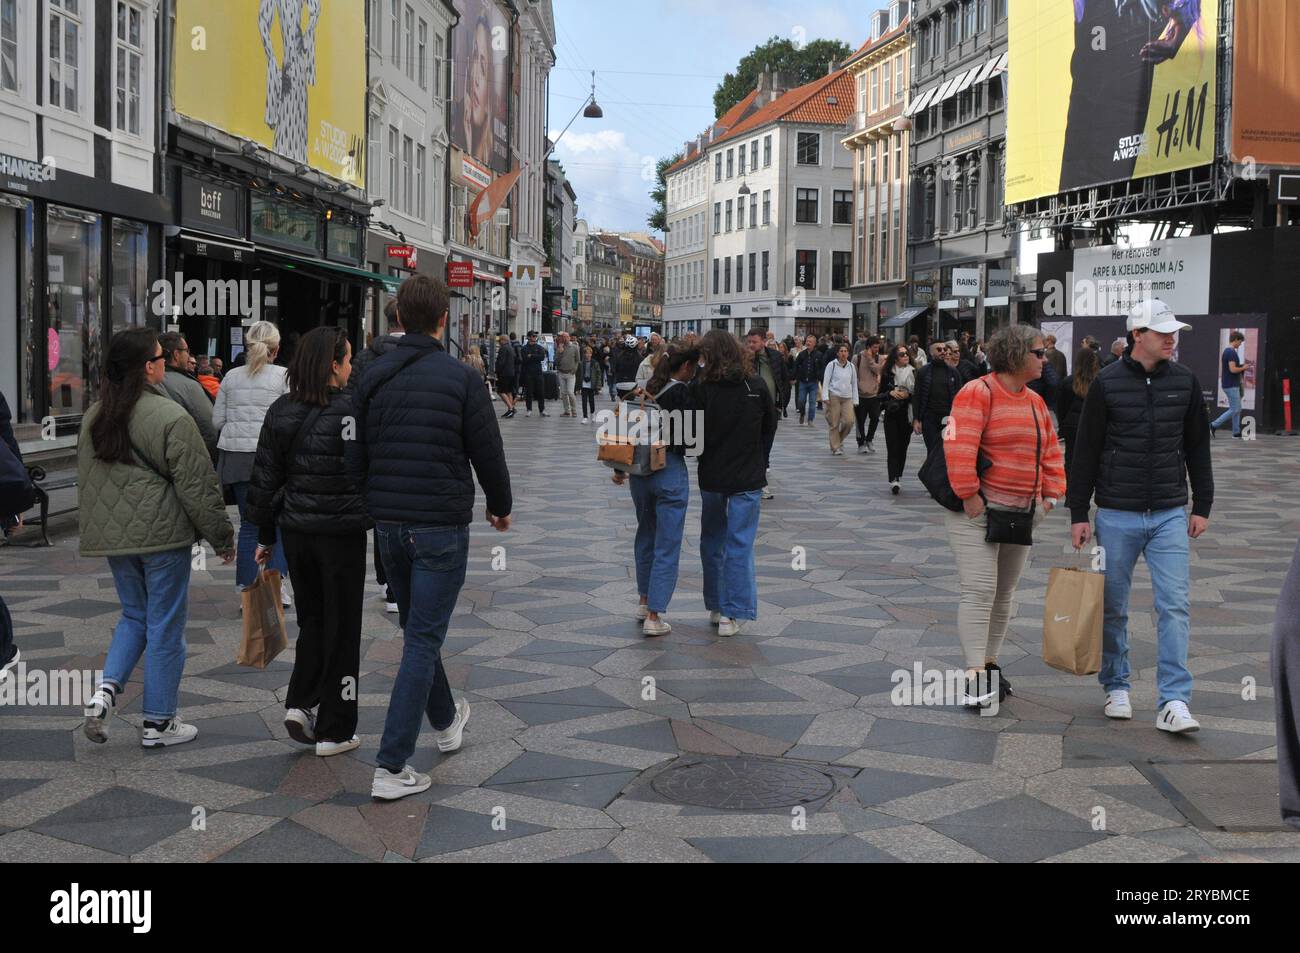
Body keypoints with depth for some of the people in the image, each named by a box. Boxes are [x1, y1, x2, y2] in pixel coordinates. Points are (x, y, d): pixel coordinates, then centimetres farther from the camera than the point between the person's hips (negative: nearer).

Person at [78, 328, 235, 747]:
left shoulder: (94, 416, 8)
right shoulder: (170, 417, -15)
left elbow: (85, 480, 17)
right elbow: (196, 485, -14)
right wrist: (222, 537, -5)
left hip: (112, 536, 7)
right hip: (162, 534, -7)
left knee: (135, 614, 22)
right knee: (165, 624, 4)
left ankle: (106, 689, 2)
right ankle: (158, 723, 11)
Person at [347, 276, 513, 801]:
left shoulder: (373, 376, 2)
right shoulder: (459, 377, -11)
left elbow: (355, 456, 6)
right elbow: (488, 453, -7)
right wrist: (501, 506, 11)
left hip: (389, 523, 5)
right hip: (442, 525, -5)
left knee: (417, 629, 22)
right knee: (422, 640, -2)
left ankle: (446, 720, 43)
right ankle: (391, 767, -5)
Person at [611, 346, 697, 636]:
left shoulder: (645, 389, 5)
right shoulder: (681, 392, -14)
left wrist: (620, 468, 21)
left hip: (639, 469, 7)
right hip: (669, 471, -7)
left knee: (646, 536, 23)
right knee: (667, 545, 0)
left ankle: (645, 601, 31)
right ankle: (653, 617, -2)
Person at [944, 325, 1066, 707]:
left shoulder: (1035, 401, 15)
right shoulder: (978, 393, -12)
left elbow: (1051, 452, 20)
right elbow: (958, 447, -21)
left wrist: (1051, 494, 8)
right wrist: (969, 496, -22)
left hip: (1022, 513, 8)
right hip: (978, 512, -8)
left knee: (1004, 593, 12)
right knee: (980, 590, -12)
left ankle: (990, 663, 22)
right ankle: (975, 675, -11)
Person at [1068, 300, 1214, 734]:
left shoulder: (1185, 381, 4)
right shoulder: (1107, 383, -4)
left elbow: (1198, 448, 12)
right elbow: (1085, 452, -1)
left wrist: (1202, 506, 10)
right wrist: (1078, 514, -2)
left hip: (1170, 516, 2)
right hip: (1117, 515, -1)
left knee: (1175, 607, -6)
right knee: (1112, 608, 8)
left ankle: (1174, 702, -4)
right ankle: (1116, 687, 25)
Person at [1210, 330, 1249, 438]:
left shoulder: (1226, 351, 13)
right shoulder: (1232, 352, -18)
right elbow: (1233, 369, -25)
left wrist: (1241, 365, 14)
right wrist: (1243, 368, -9)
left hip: (1232, 385, 10)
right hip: (1231, 386, -10)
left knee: (1237, 409, 12)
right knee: (1234, 410, -6)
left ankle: (1236, 432, 14)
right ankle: (1214, 425, -6)